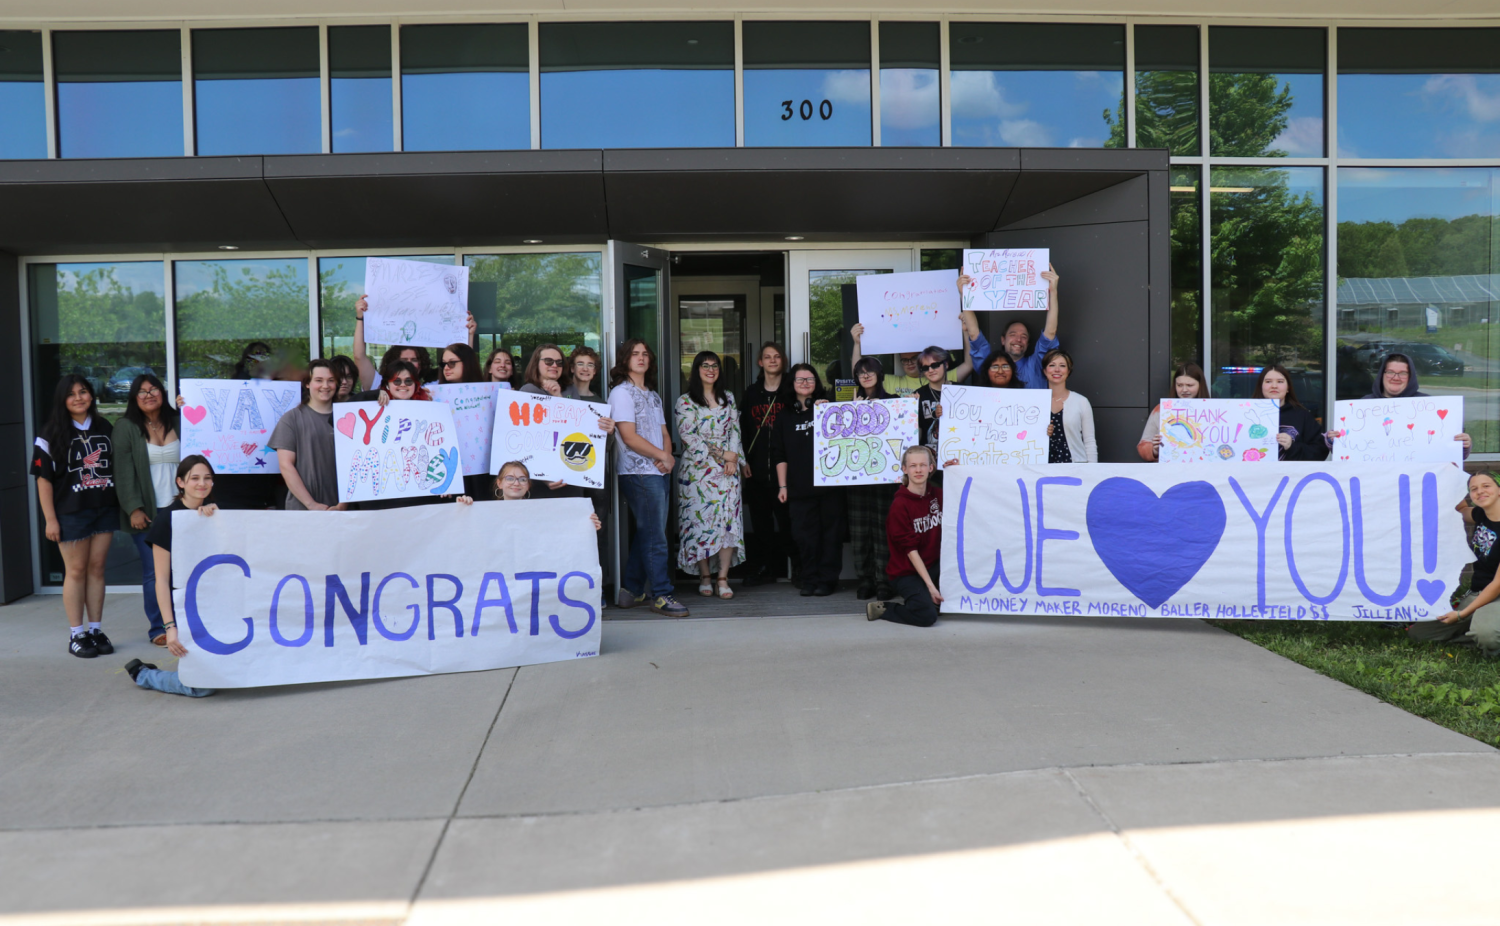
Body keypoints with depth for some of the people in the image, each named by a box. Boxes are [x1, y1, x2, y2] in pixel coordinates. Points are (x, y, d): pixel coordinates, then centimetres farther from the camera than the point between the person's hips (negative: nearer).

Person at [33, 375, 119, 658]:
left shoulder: (105, 429, 9)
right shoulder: (52, 435, -3)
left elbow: (118, 467, 14)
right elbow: (44, 478, -6)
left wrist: (123, 506, 7)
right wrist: (50, 519, -11)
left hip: (104, 508, 4)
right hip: (71, 512, -3)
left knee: (97, 568, 7)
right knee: (76, 570, 2)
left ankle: (96, 630, 15)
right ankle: (76, 635, 10)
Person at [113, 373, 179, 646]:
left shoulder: (177, 423, 11)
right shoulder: (126, 428, 3)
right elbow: (124, 471, -2)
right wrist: (134, 509, -10)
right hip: (147, 512, -2)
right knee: (153, 571, -2)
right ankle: (157, 628, 8)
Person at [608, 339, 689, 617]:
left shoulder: (653, 395, 20)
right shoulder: (621, 393, -6)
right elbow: (629, 437, -13)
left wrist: (667, 456, -4)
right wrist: (662, 456, -8)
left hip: (659, 472, 8)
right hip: (638, 472, -8)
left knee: (647, 534, 11)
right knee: (655, 536, -8)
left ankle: (630, 590, 19)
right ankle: (661, 594, -3)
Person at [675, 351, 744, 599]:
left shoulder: (728, 399, 16)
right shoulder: (686, 401, 1)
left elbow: (735, 430, 11)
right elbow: (688, 436, -8)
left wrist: (732, 457, -6)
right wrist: (719, 455, -11)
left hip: (727, 469, 3)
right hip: (697, 469, -3)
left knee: (728, 520, -5)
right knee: (700, 521, -4)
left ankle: (723, 578, -2)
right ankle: (704, 578, 5)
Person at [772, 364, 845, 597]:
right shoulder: (785, 416, 12)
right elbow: (779, 454, 12)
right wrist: (782, 485, 6)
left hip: (829, 483, -2)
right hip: (799, 487, 2)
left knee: (831, 531, 1)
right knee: (805, 535, 2)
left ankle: (827, 579, 8)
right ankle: (810, 580, 11)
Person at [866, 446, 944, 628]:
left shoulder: (938, 494, 3)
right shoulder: (900, 505, -15)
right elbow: (911, 550, -16)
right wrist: (930, 586, -19)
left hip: (932, 565, 6)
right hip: (907, 573, -6)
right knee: (927, 617, -25)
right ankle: (882, 609, 2)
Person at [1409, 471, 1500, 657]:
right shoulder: (1481, 515, 4)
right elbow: (1461, 509, 32)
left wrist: (1463, 614, -17)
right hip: (1475, 595, 8)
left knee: (1485, 633, -42)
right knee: (1416, 632, -1)